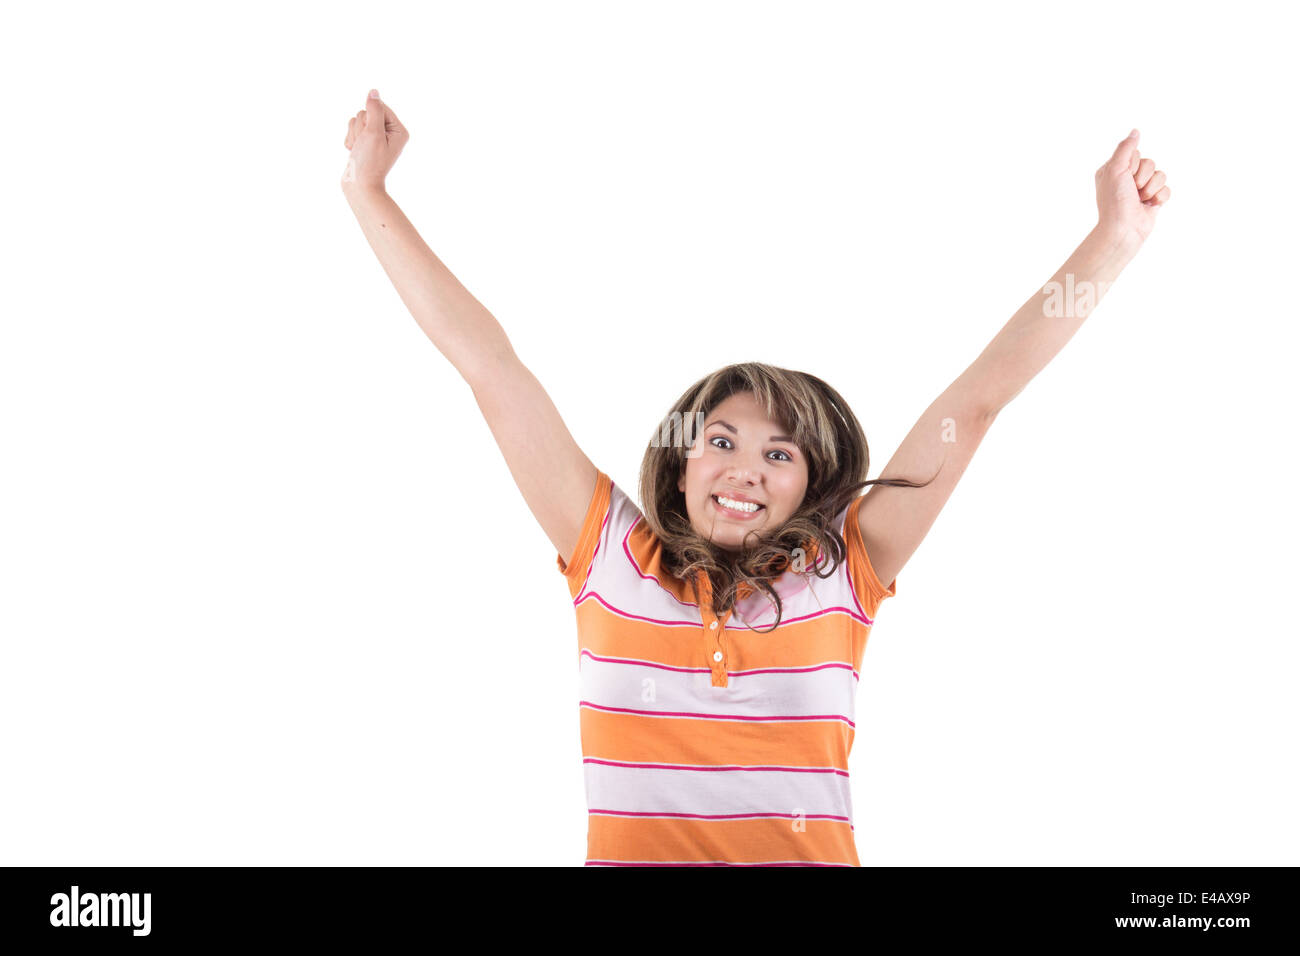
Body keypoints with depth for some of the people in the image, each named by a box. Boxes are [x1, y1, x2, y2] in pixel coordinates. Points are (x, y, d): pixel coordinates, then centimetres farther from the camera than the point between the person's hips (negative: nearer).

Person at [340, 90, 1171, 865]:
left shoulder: (839, 572, 7)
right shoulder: (614, 558, 7)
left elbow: (981, 397, 7)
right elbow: (487, 363, 10)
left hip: (812, 850, 0)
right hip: (633, 851, 0)